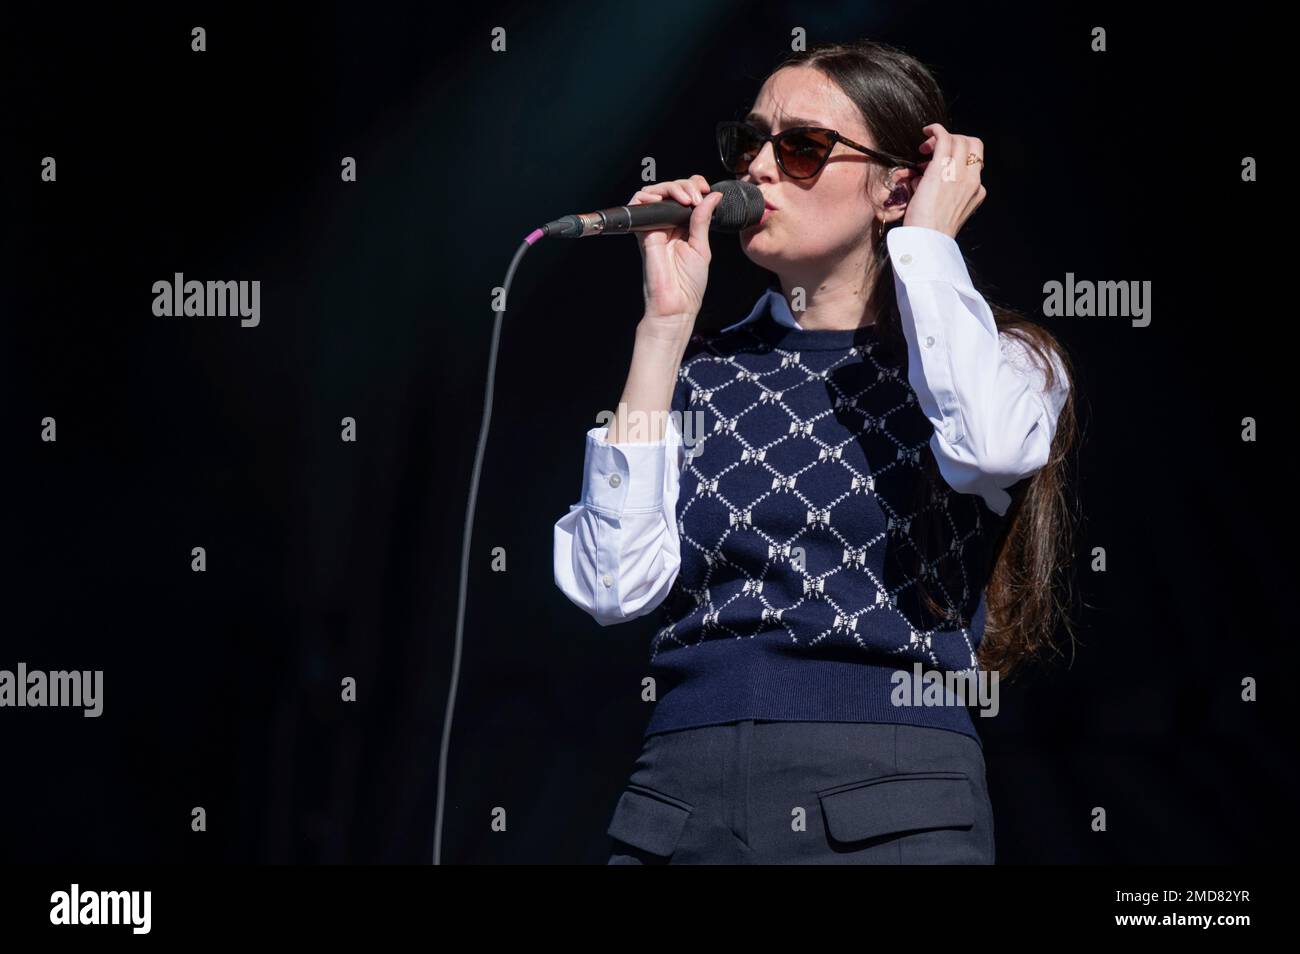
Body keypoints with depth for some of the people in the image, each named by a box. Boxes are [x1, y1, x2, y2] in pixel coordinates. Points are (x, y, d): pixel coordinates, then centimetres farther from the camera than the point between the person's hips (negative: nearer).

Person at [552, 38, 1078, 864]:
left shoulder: (1002, 360, 5)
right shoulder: (702, 371, 13)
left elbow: (991, 445, -21)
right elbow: (612, 585, -3)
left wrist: (927, 240, -5)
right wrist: (667, 322, -1)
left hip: (887, 810, -3)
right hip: (680, 795, 3)